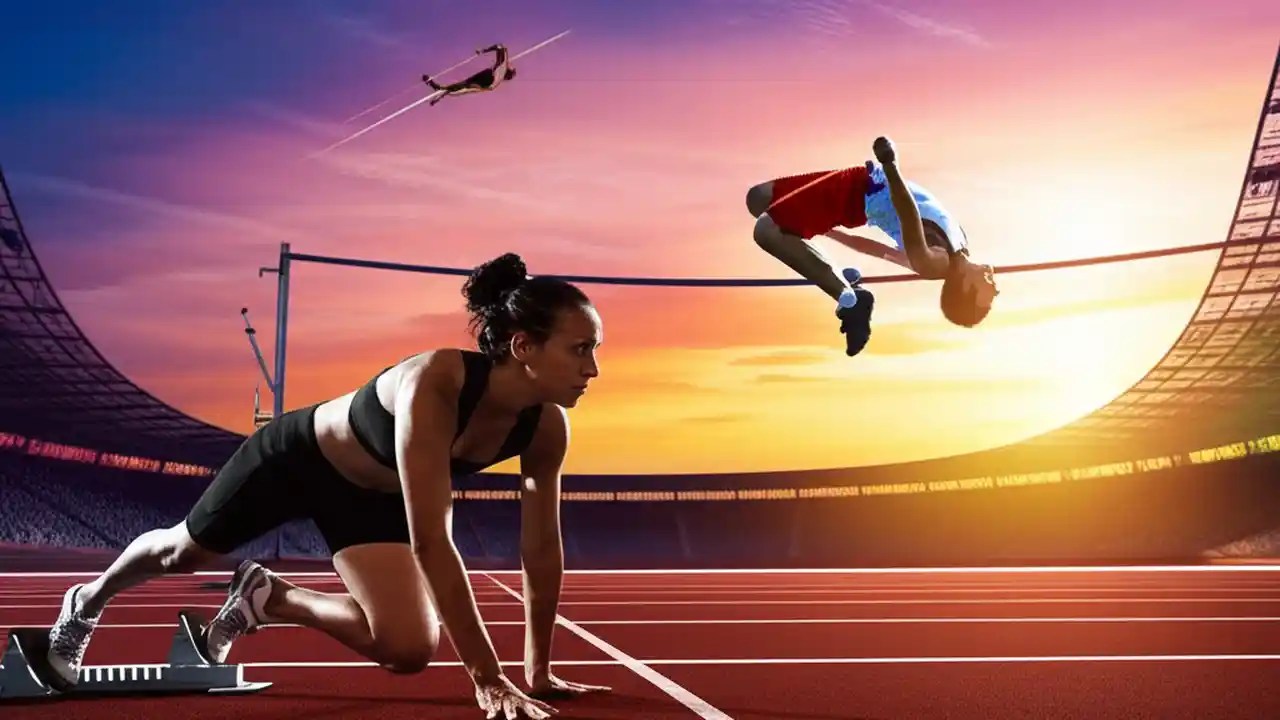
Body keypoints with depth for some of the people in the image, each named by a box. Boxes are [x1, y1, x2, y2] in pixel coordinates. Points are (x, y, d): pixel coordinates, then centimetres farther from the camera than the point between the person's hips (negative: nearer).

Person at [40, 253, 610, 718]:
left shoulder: (546, 428, -24)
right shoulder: (434, 385, -43)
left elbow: (543, 549, -14)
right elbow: (430, 541, -45)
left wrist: (538, 671, -12)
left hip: (373, 495, 5)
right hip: (298, 455, -4)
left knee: (408, 650, -13)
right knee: (182, 553, 20)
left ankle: (267, 598, 12)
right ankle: (87, 603, 54)